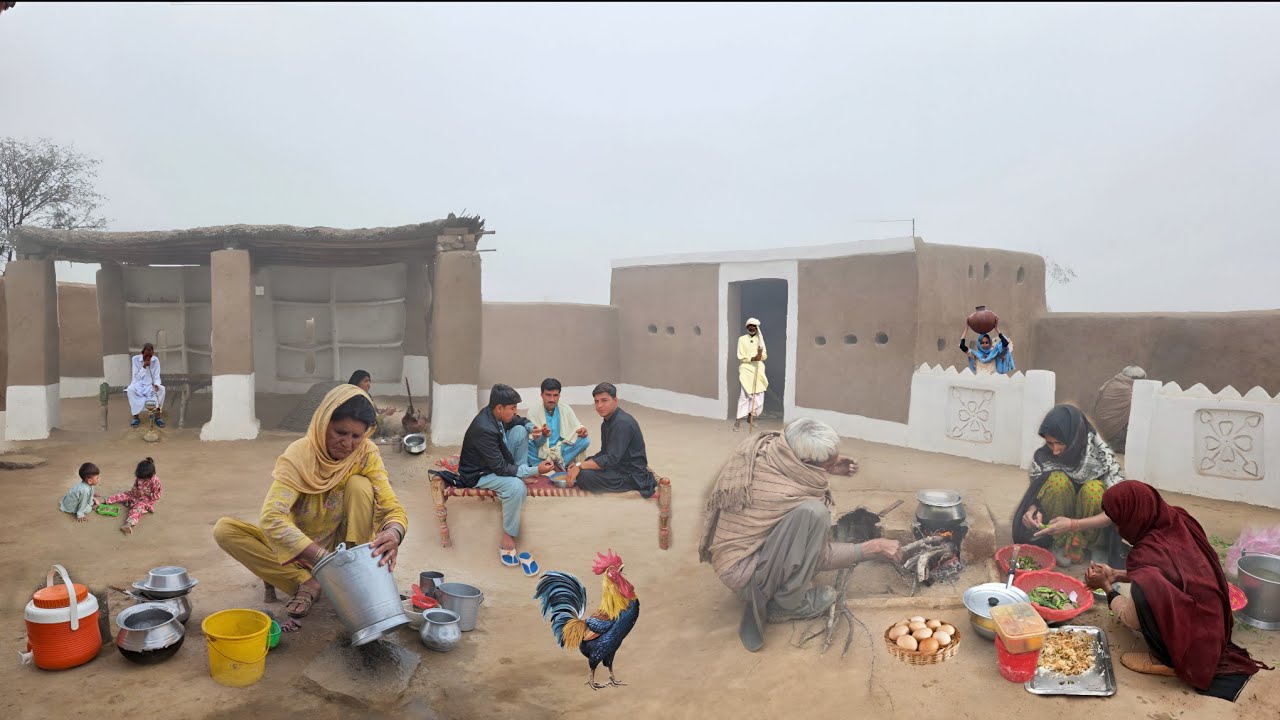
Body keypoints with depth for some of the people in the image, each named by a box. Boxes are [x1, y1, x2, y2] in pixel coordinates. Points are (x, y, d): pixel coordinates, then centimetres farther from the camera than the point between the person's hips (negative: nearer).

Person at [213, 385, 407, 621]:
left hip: (340, 546, 1)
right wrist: (323, 557, -46)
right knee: (224, 529, -23)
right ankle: (305, 582, -19)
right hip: (296, 549, 0)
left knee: (359, 485, -24)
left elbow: (394, 508, -18)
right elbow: (272, 518, -34)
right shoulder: (299, 454, -22)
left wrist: (393, 533, -44)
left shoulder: (367, 454, -15)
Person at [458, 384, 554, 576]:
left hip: (497, 461, 9)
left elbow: (519, 421, 14)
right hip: (478, 475, -9)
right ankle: (507, 540, -20)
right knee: (516, 486, -34)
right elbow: (501, 468, -32)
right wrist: (535, 470, -32)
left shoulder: (495, 414, -9)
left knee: (520, 430, 0)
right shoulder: (484, 430, -35)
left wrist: (531, 428, -9)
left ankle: (522, 472, 5)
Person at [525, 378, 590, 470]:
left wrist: (582, 430, -30)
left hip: (560, 449, 3)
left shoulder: (565, 409, -3)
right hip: (541, 451, -2)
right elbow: (535, 442, -15)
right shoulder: (533, 411, -11)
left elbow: (577, 427, -6)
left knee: (585, 440, -19)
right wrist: (543, 436, -38)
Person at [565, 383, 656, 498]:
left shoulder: (622, 423, -21)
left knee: (583, 476, -25)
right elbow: (604, 453, 16)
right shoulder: (607, 423, 11)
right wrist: (579, 465, 2)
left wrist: (580, 466, -25)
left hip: (631, 475, -11)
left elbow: (611, 459, -27)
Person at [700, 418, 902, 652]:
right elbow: (820, 555, -13)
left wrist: (831, 469, 0)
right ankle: (788, 604, -7)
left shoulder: (764, 444, -12)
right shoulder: (787, 493, -30)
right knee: (813, 513, -26)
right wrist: (874, 548, -4)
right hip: (740, 570, -9)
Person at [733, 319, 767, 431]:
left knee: (758, 396, 5)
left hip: (758, 370, 4)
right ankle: (738, 420, -9)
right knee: (744, 395, -12)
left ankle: (751, 417, 23)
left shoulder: (760, 339, 11)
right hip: (746, 369, -4)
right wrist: (752, 358, -20)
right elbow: (741, 357, -6)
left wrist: (761, 355, -16)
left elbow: (765, 356, 7)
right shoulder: (742, 339, 0)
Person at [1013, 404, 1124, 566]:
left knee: (1094, 488, -31)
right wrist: (1033, 509, -29)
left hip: (1093, 528, -1)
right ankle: (1063, 543, -13)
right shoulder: (1043, 457, -15)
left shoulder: (1101, 455, -20)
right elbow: (1035, 495, -4)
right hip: (1058, 527, 1)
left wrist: (1075, 524, -37)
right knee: (1058, 480, -27)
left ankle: (1095, 546, -10)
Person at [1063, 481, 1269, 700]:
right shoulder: (1177, 520, -7)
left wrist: (1106, 586, -3)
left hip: (1192, 645, -9)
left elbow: (1132, 619, -18)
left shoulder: (1147, 555, -28)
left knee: (1140, 592, -28)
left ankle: (1165, 660, -9)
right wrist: (1117, 575, 8)